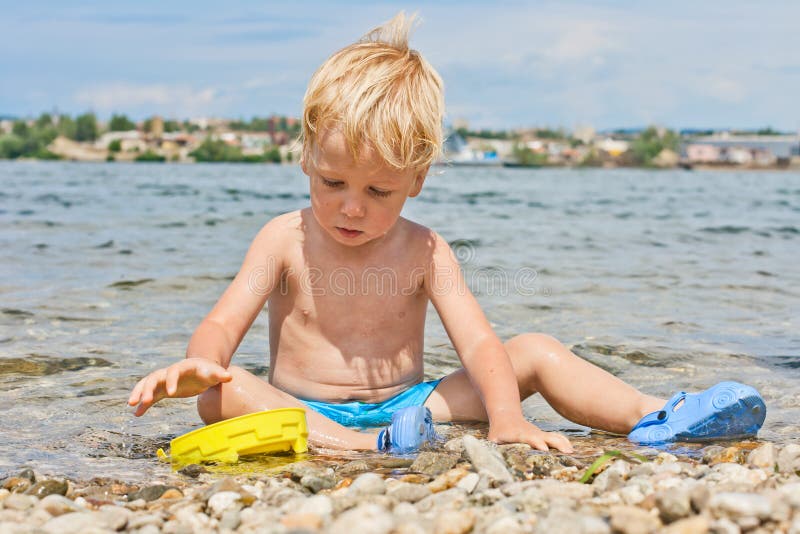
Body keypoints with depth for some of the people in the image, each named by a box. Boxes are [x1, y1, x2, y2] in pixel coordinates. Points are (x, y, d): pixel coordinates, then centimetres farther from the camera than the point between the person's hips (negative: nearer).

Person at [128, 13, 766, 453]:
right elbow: (224, 323, -13)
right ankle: (362, 447, -47)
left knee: (536, 351, -8)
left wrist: (505, 417, -30)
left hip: (409, 405, 2)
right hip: (307, 415, -1)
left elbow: (480, 343, -11)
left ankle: (651, 418, -18)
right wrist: (201, 361, -38)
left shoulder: (424, 251, -2)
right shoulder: (286, 240, -5)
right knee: (223, 392, -32)